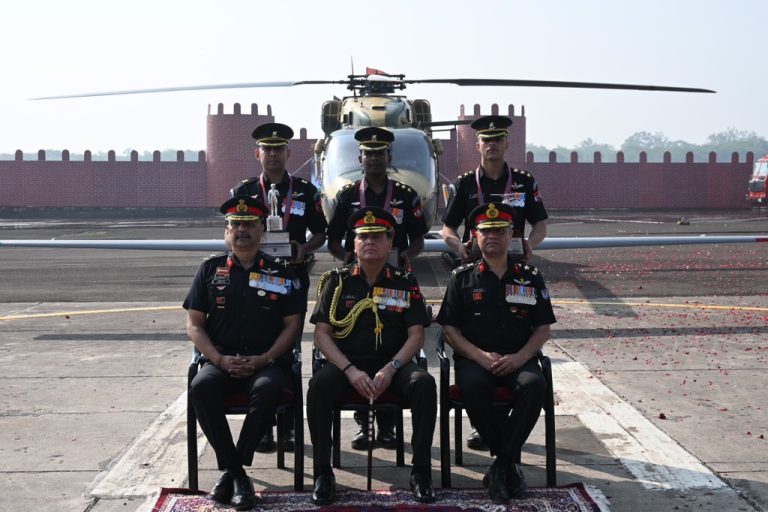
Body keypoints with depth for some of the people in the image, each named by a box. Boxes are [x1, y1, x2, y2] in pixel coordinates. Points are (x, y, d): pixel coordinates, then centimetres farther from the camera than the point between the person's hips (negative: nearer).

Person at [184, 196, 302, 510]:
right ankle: (235, 472, -20)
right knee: (200, 387, -32)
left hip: (265, 362, -1)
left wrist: (264, 359, -10)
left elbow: (292, 325, 6)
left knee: (268, 388, -35)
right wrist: (220, 359, -9)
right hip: (220, 361, 1)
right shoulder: (210, 270, 11)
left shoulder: (280, 273, 10)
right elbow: (194, 325, 7)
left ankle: (232, 469, -19)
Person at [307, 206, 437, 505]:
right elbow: (321, 334, 0)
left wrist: (390, 369, -16)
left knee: (424, 383, -31)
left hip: (393, 364, 0)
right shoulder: (337, 281, 6)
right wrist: (350, 370, -15)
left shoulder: (405, 284, 7)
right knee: (319, 385, -32)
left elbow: (416, 335, 2)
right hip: (345, 363, 0)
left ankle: (421, 472, -18)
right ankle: (323, 473, -19)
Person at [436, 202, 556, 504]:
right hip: (475, 358, -1)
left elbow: (543, 329, 9)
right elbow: (450, 329, 4)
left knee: (534, 383, -33)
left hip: (517, 360, 1)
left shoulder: (530, 277, 12)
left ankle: (502, 465, -23)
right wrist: (480, 356, -13)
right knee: (472, 385, -35)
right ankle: (510, 461, -18)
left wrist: (520, 357, -10)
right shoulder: (463, 278, 9)